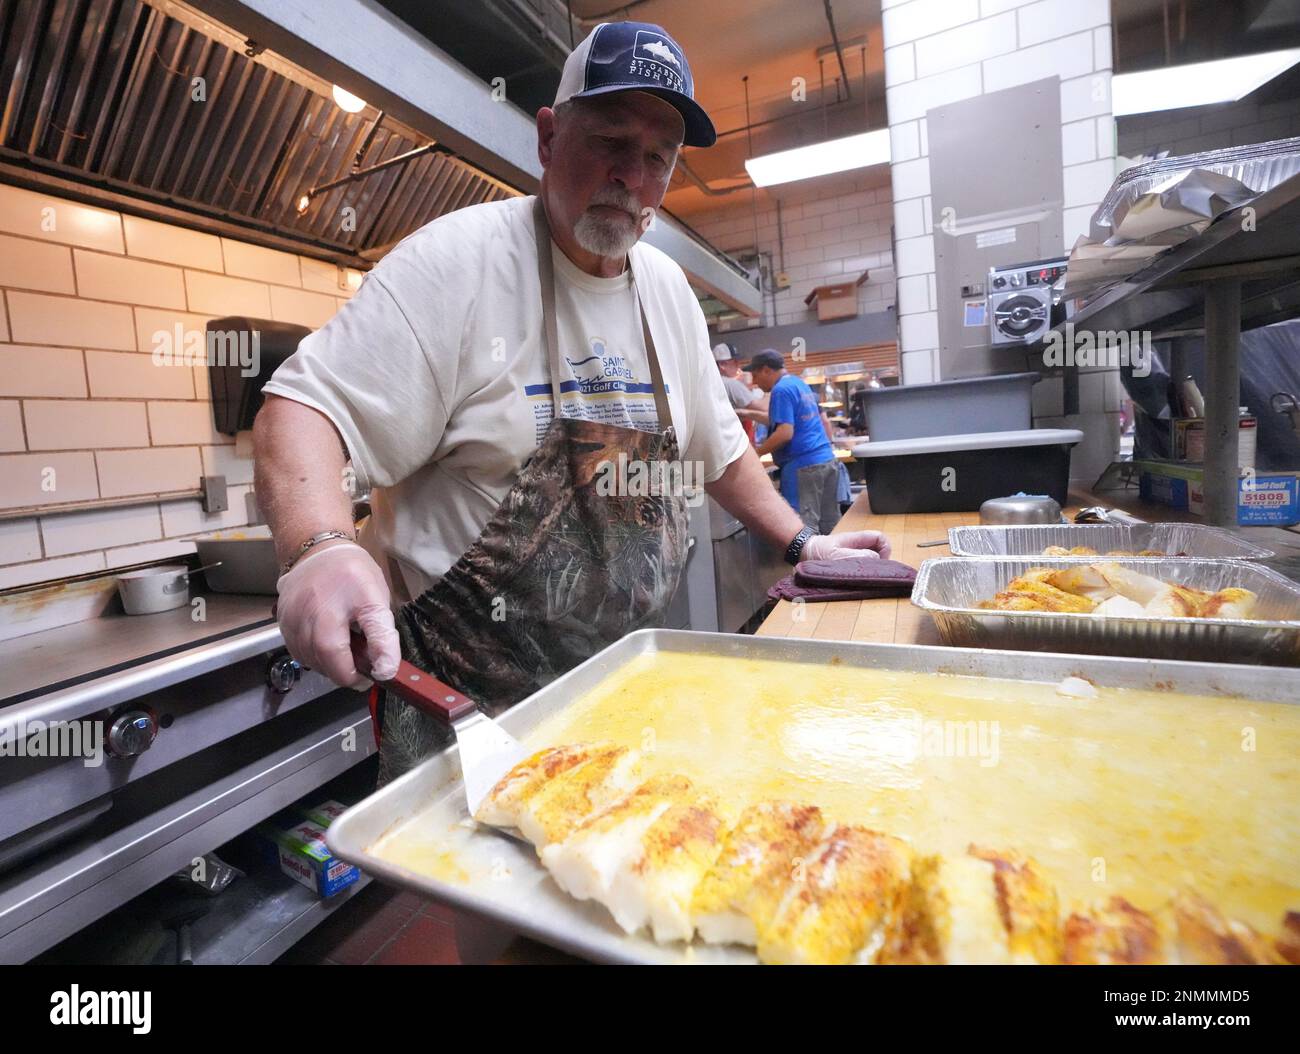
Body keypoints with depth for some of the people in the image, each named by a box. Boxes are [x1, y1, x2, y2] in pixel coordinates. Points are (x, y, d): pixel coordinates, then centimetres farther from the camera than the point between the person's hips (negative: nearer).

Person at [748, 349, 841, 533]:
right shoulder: (801, 384, 20)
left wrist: (756, 454, -11)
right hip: (828, 460, 10)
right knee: (830, 524, 12)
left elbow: (785, 433, -19)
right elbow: (824, 422, 25)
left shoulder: (782, 390, -10)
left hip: (803, 465, -10)